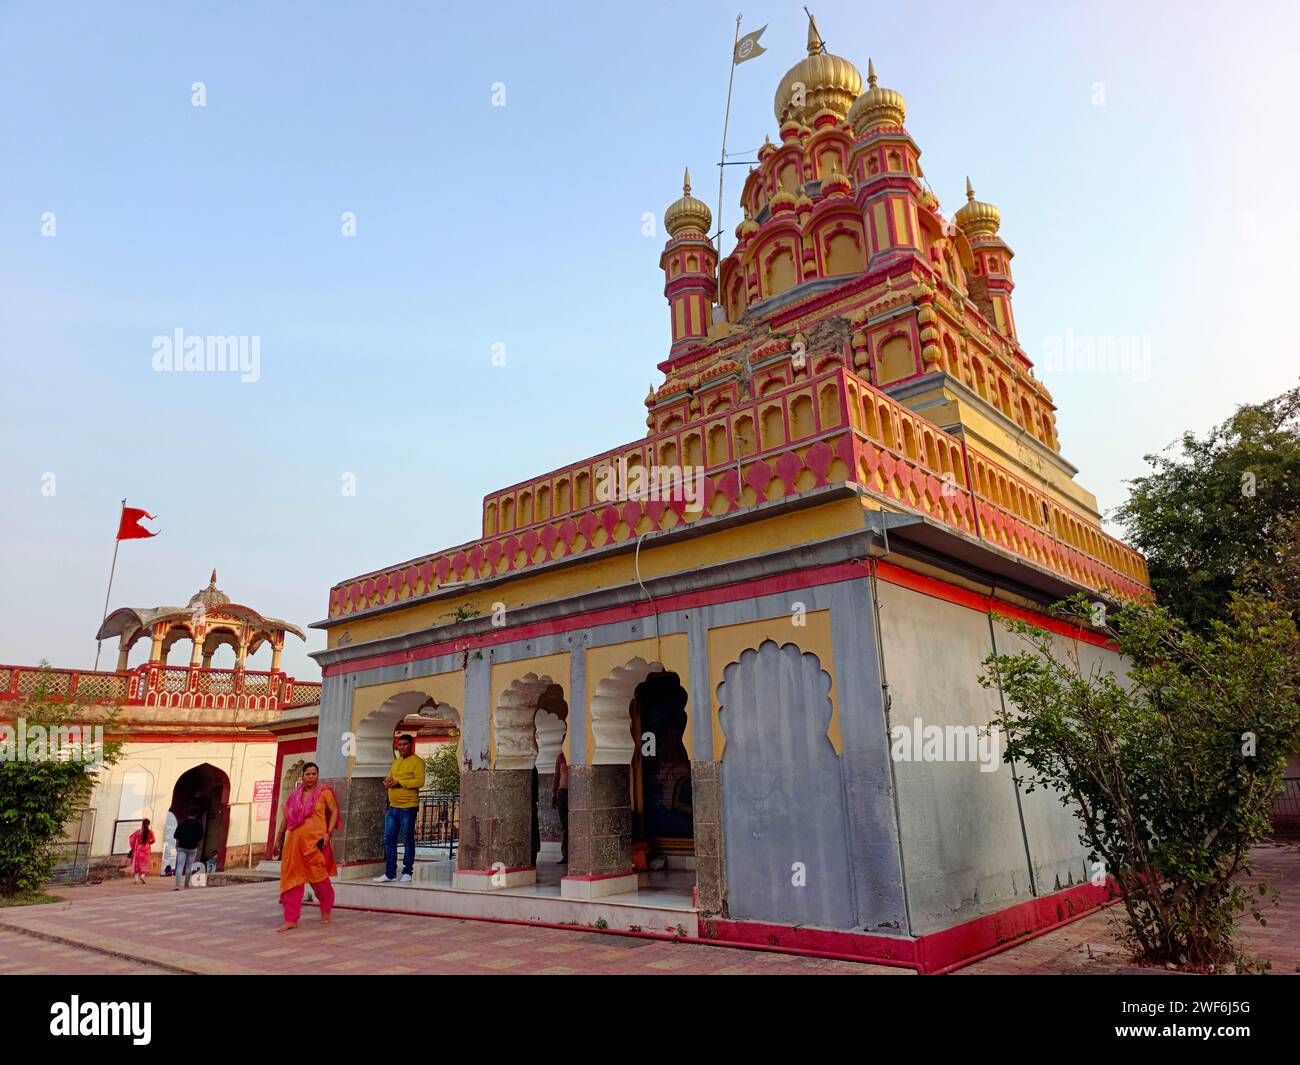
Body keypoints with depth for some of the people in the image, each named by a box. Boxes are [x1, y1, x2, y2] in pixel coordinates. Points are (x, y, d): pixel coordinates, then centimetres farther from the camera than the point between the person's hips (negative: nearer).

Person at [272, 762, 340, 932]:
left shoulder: (324, 792, 0)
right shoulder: (295, 795, 11)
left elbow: (334, 811, -3)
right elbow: (285, 818, 16)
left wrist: (329, 833, -13)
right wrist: (278, 839, 17)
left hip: (315, 841, -3)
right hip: (295, 841, 4)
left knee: (319, 878, 6)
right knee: (291, 879, 0)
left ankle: (326, 911, 30)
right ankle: (291, 920, 7)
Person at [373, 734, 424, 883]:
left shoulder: (417, 761, -6)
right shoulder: (396, 761, 18)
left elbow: (420, 781, -16)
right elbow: (389, 777, 26)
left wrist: (399, 783, -19)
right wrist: (387, 781, 2)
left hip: (408, 807, -7)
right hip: (393, 807, 8)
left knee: (408, 840, 1)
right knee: (388, 840, 7)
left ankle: (407, 873, 9)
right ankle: (390, 873, 14)